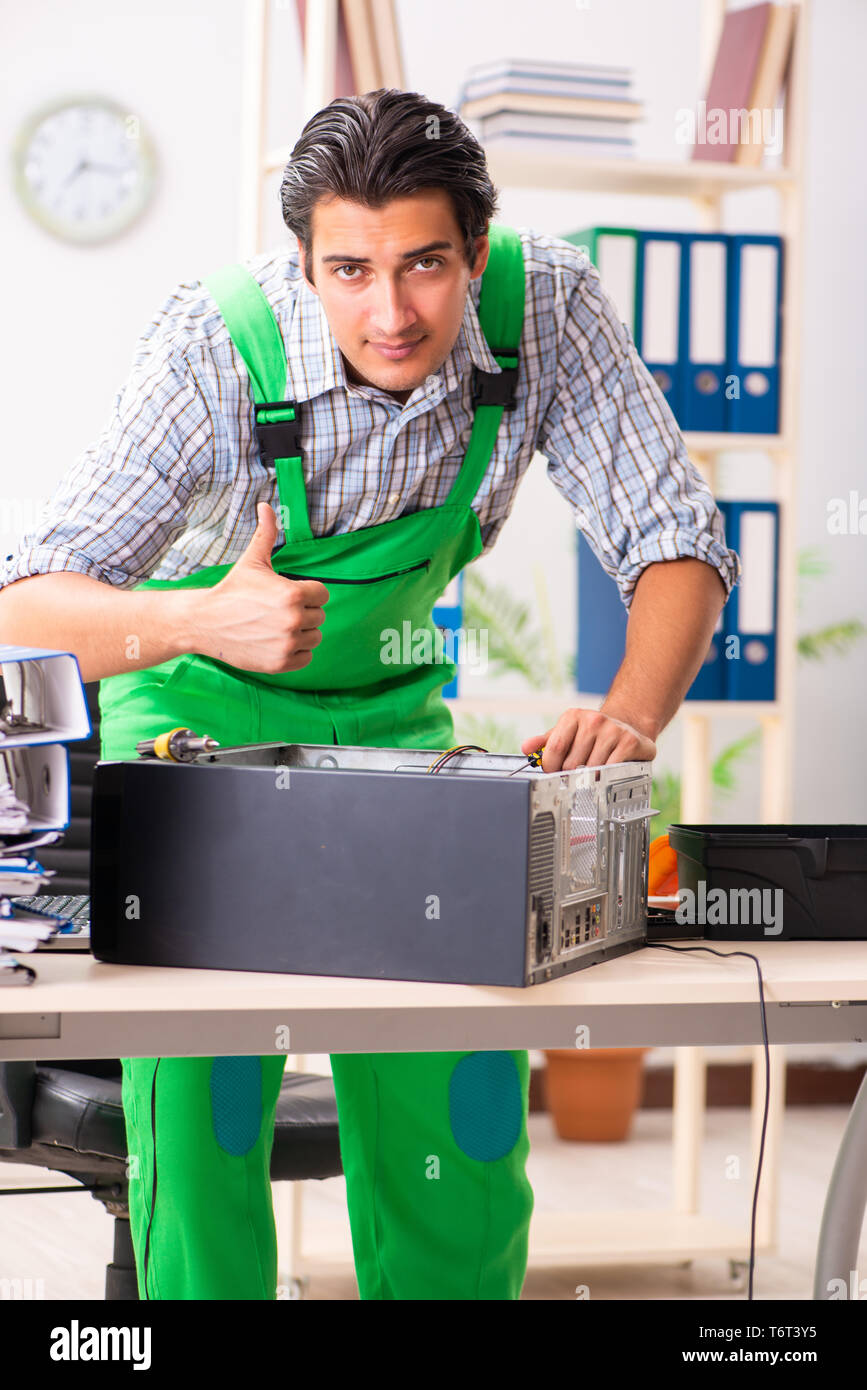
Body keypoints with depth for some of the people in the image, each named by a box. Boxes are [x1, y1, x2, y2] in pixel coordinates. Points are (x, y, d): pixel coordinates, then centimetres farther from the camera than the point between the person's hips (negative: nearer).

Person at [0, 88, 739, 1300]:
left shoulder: (549, 306, -21)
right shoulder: (217, 347, -29)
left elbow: (674, 543, -17)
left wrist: (630, 717, -36)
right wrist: (200, 620, -51)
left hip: (389, 706, 3)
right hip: (201, 706, -3)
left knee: (461, 1086, -6)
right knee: (201, 1078, -17)